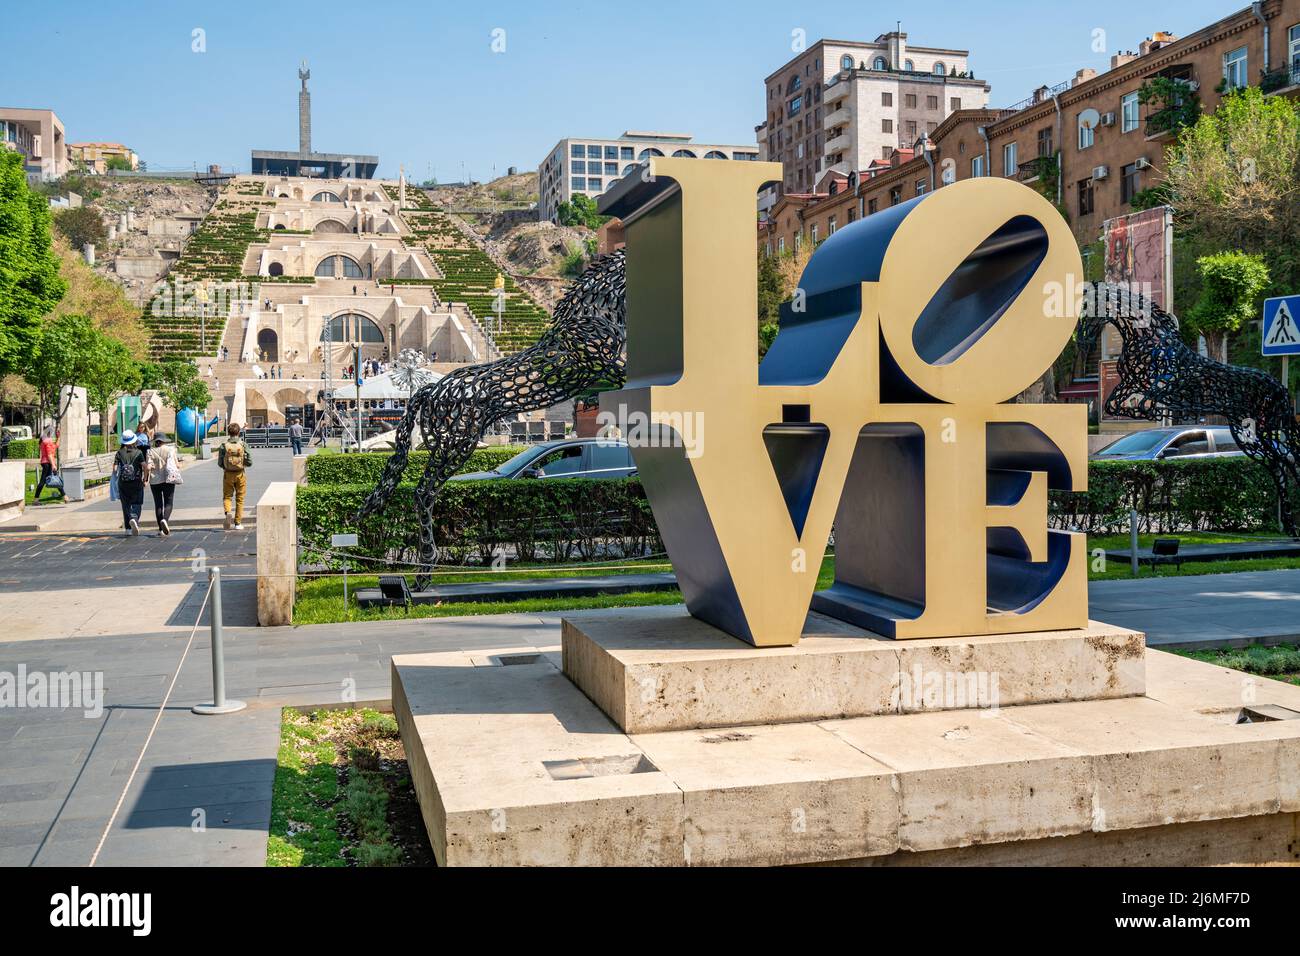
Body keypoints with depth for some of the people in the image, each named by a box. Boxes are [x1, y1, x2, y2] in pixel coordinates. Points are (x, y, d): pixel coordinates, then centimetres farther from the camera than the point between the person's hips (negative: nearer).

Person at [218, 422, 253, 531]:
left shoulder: (224, 445, -6)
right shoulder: (243, 445, -7)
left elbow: (220, 463, -6)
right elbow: (249, 462, -6)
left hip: (228, 474, 0)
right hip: (240, 474, 0)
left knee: (227, 496, 12)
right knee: (239, 499, 9)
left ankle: (228, 512, -18)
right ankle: (238, 523, 12)